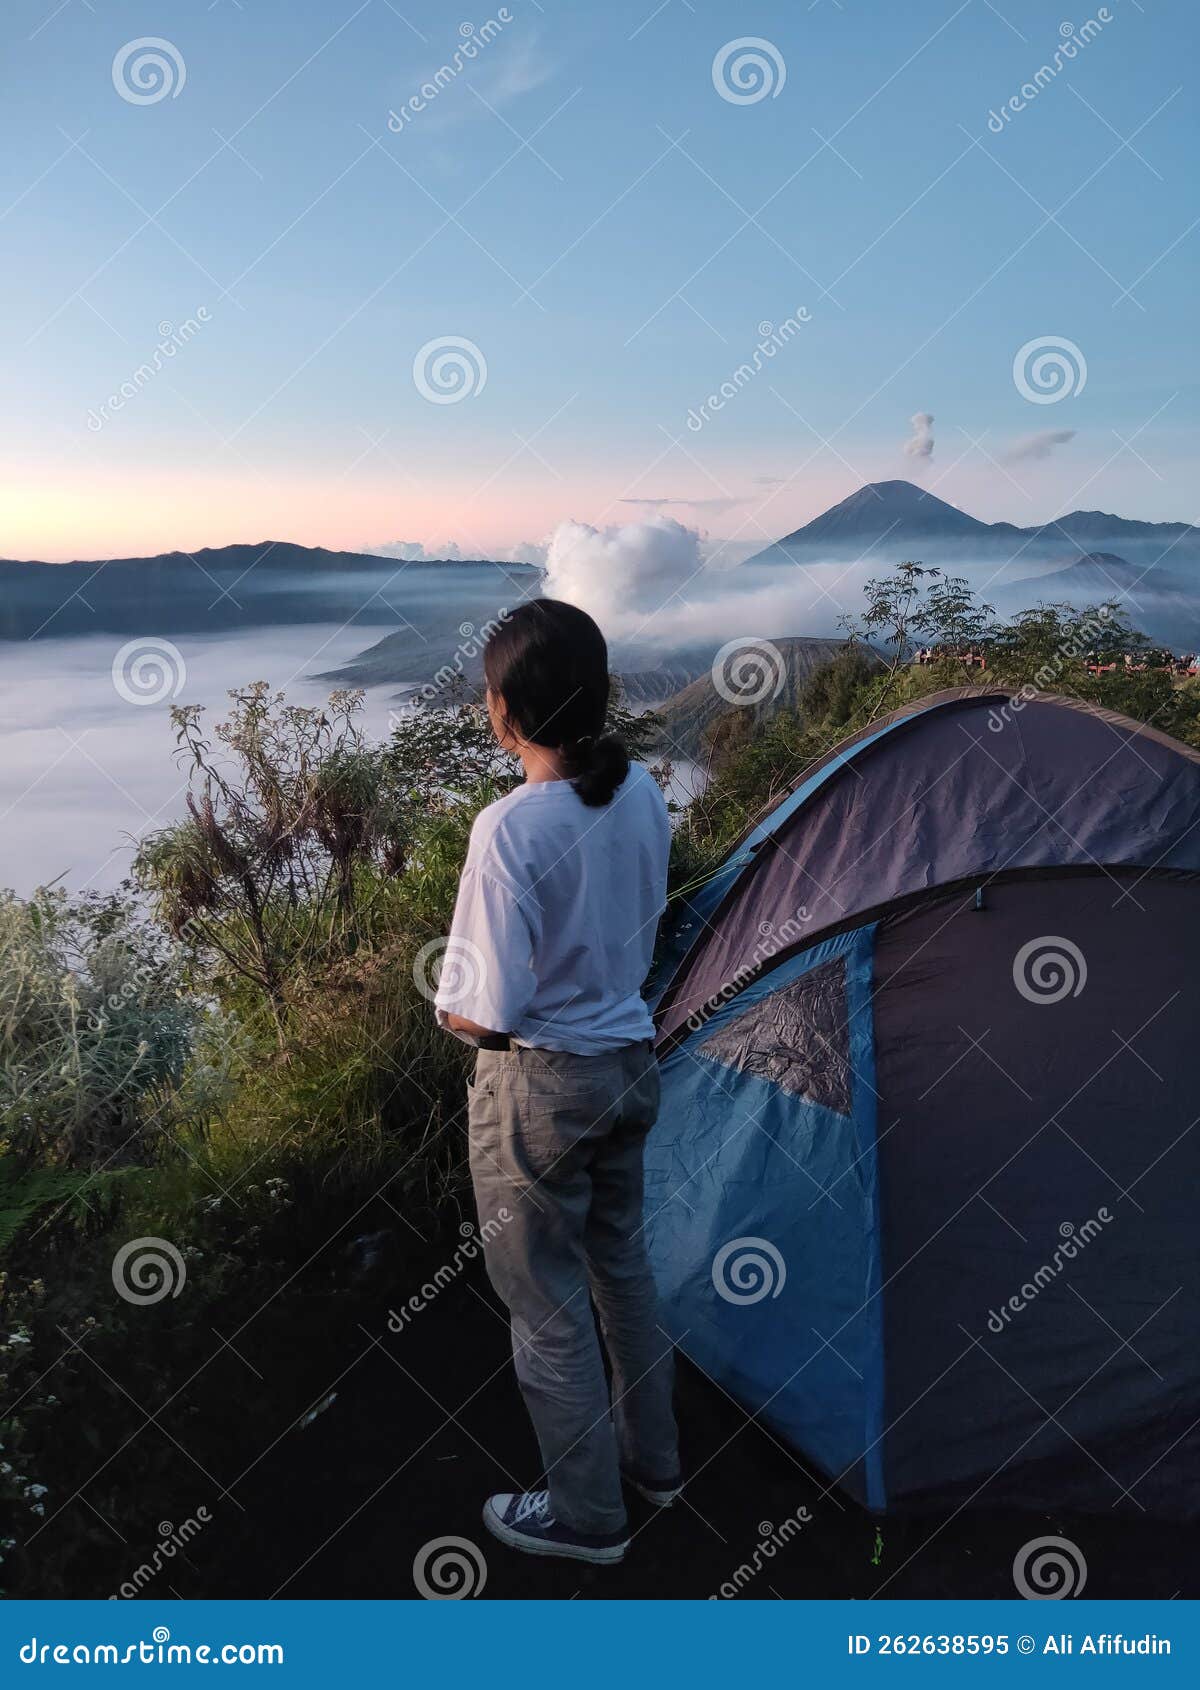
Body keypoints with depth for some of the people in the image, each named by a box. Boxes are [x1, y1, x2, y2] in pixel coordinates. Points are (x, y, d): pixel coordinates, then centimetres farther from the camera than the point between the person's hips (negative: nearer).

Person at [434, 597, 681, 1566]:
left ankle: (587, 1515, 29)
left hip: (538, 1085, -7)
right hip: (630, 1059, 7)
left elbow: (488, 1009, -22)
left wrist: (448, 1011, -2)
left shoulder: (511, 829, -26)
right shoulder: (643, 795, -3)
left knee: (547, 1304, 12)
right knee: (624, 1265, 25)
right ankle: (654, 1460, 43)